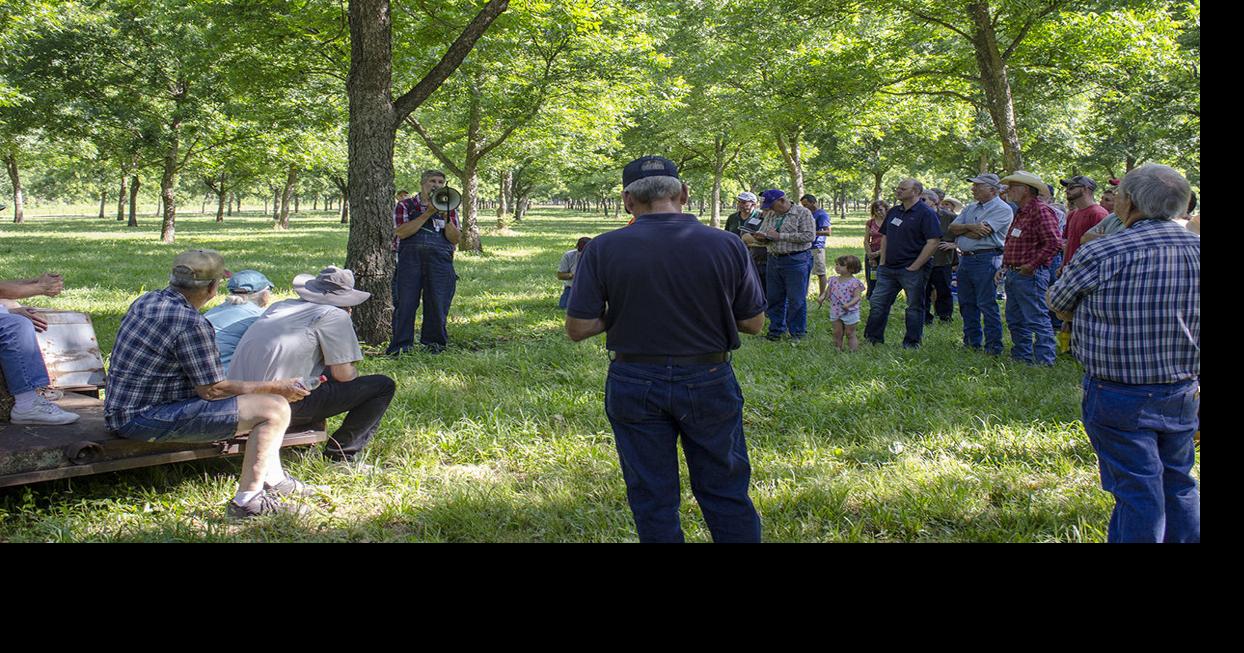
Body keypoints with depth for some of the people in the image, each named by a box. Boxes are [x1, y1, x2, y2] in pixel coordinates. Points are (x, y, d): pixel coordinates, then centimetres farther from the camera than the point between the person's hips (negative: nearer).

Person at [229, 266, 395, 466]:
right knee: (383, 386, 1)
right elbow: (343, 374, -5)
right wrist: (354, 373, 18)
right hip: (285, 406, -8)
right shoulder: (334, 315, -1)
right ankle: (340, 453, 1)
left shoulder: (280, 306, 19)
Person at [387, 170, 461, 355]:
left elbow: (455, 239, 8)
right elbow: (402, 232, -6)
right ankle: (401, 345, 1)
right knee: (406, 303, -5)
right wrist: (428, 213, -8)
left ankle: (434, 342, 14)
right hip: (410, 259, -2)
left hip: (440, 262, 2)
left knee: (437, 303, 0)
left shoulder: (448, 208, 18)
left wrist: (446, 217, -7)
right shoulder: (406, 206, 11)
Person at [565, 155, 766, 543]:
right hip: (709, 380, 1)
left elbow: (577, 329, -9)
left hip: (634, 384, 0)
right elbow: (754, 323, -1)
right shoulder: (727, 246, -8)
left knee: (652, 500, 13)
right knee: (726, 494, 16)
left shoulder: (603, 249, -10)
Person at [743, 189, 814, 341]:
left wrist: (780, 236, -16)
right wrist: (760, 237, -11)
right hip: (774, 259, 6)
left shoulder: (803, 213, -7)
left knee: (796, 299, -1)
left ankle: (797, 333, 11)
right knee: (774, 297, 10)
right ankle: (776, 330, 23)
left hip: (796, 261, -6)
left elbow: (809, 236, -17)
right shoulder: (770, 215, 12)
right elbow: (763, 235, 17)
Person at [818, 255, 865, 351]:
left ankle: (854, 351, 10)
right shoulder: (834, 280, 4)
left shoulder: (855, 282, -13)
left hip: (849, 312, -5)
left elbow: (857, 297, -18)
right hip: (835, 312, 5)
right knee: (837, 333, 9)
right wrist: (823, 296, -14)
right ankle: (837, 350, 18)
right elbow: (827, 292, 9)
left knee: (850, 334, 3)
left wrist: (848, 304, -34)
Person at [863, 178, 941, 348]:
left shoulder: (926, 213, -10)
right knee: (877, 303, 8)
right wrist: (882, 261, 9)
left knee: (915, 307, 5)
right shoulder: (894, 211, 13)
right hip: (888, 268, 7)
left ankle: (911, 344, 13)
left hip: (912, 270, -7)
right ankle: (872, 339, 18)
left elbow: (933, 241, -17)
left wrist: (914, 267, -17)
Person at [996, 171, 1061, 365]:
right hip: (1013, 274, 10)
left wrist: (1032, 265, -20)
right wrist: (1004, 268, 17)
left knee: (1037, 319, -8)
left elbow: (1054, 242, -22)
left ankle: (1044, 360, -5)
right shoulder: (1021, 213, 18)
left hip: (1030, 275, -10)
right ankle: (1021, 356, 24)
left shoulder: (1040, 211, -13)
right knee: (1015, 320, 15)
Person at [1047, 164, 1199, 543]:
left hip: (1120, 397, -5)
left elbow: (1059, 304, 0)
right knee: (1177, 484, 18)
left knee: (1136, 489, 2)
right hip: (1184, 394, 5)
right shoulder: (1196, 249, -2)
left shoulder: (1100, 254, -16)